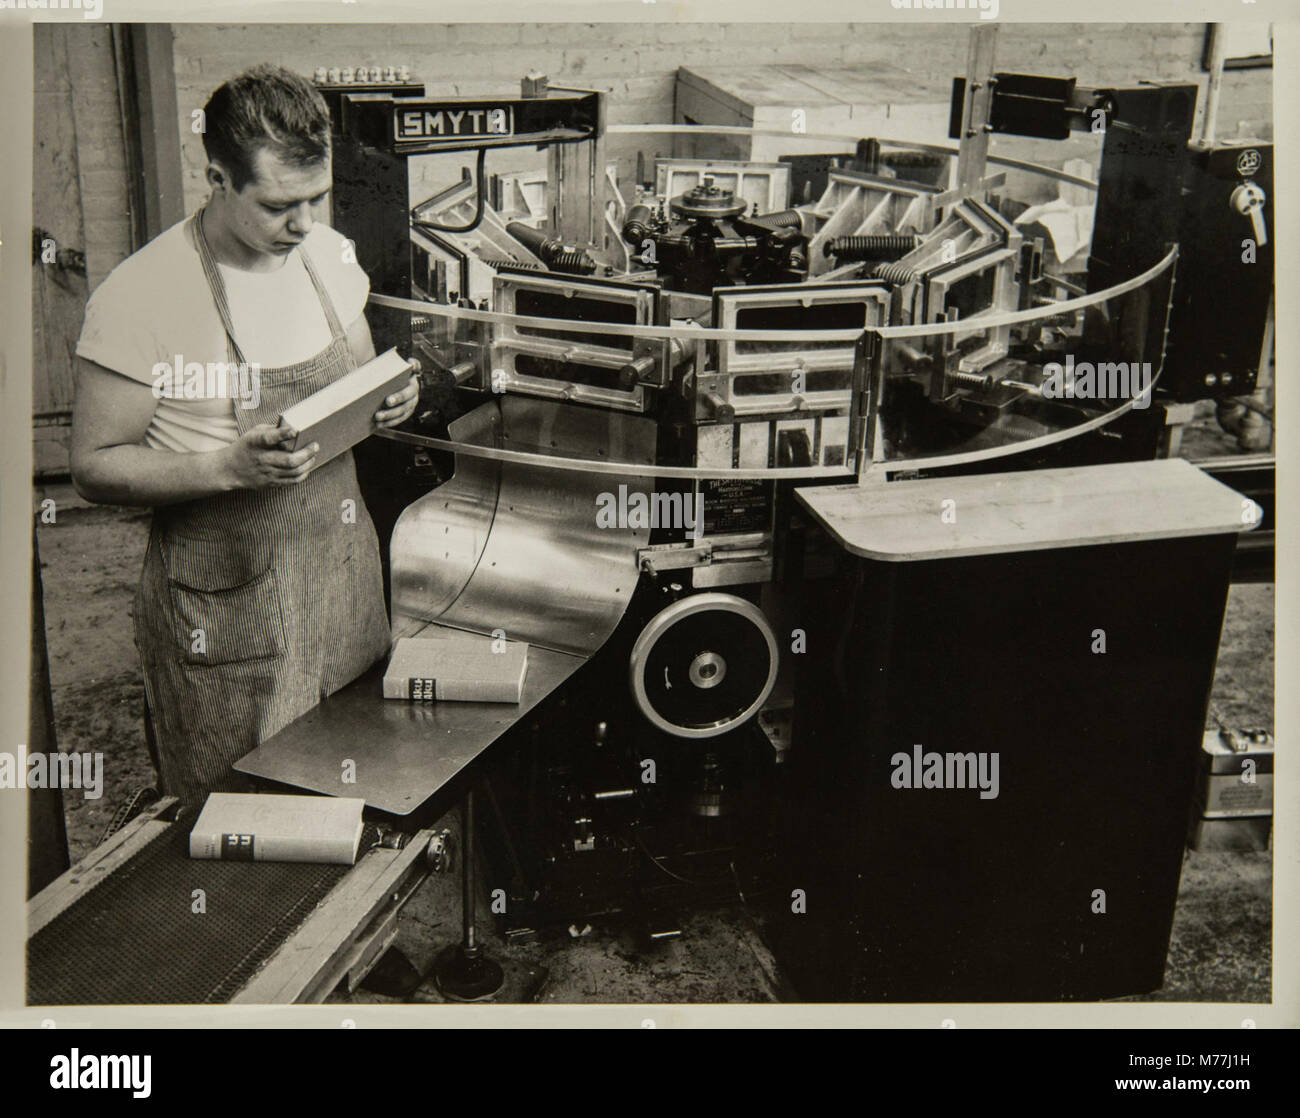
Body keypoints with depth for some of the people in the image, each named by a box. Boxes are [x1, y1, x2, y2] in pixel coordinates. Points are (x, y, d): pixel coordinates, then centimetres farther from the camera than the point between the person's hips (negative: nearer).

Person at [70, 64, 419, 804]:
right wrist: (232, 466, -27)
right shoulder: (141, 298, -17)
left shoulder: (332, 256, 2)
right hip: (225, 599, -5)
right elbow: (96, 467, -12)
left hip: (347, 571, 6)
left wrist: (392, 397, -7)